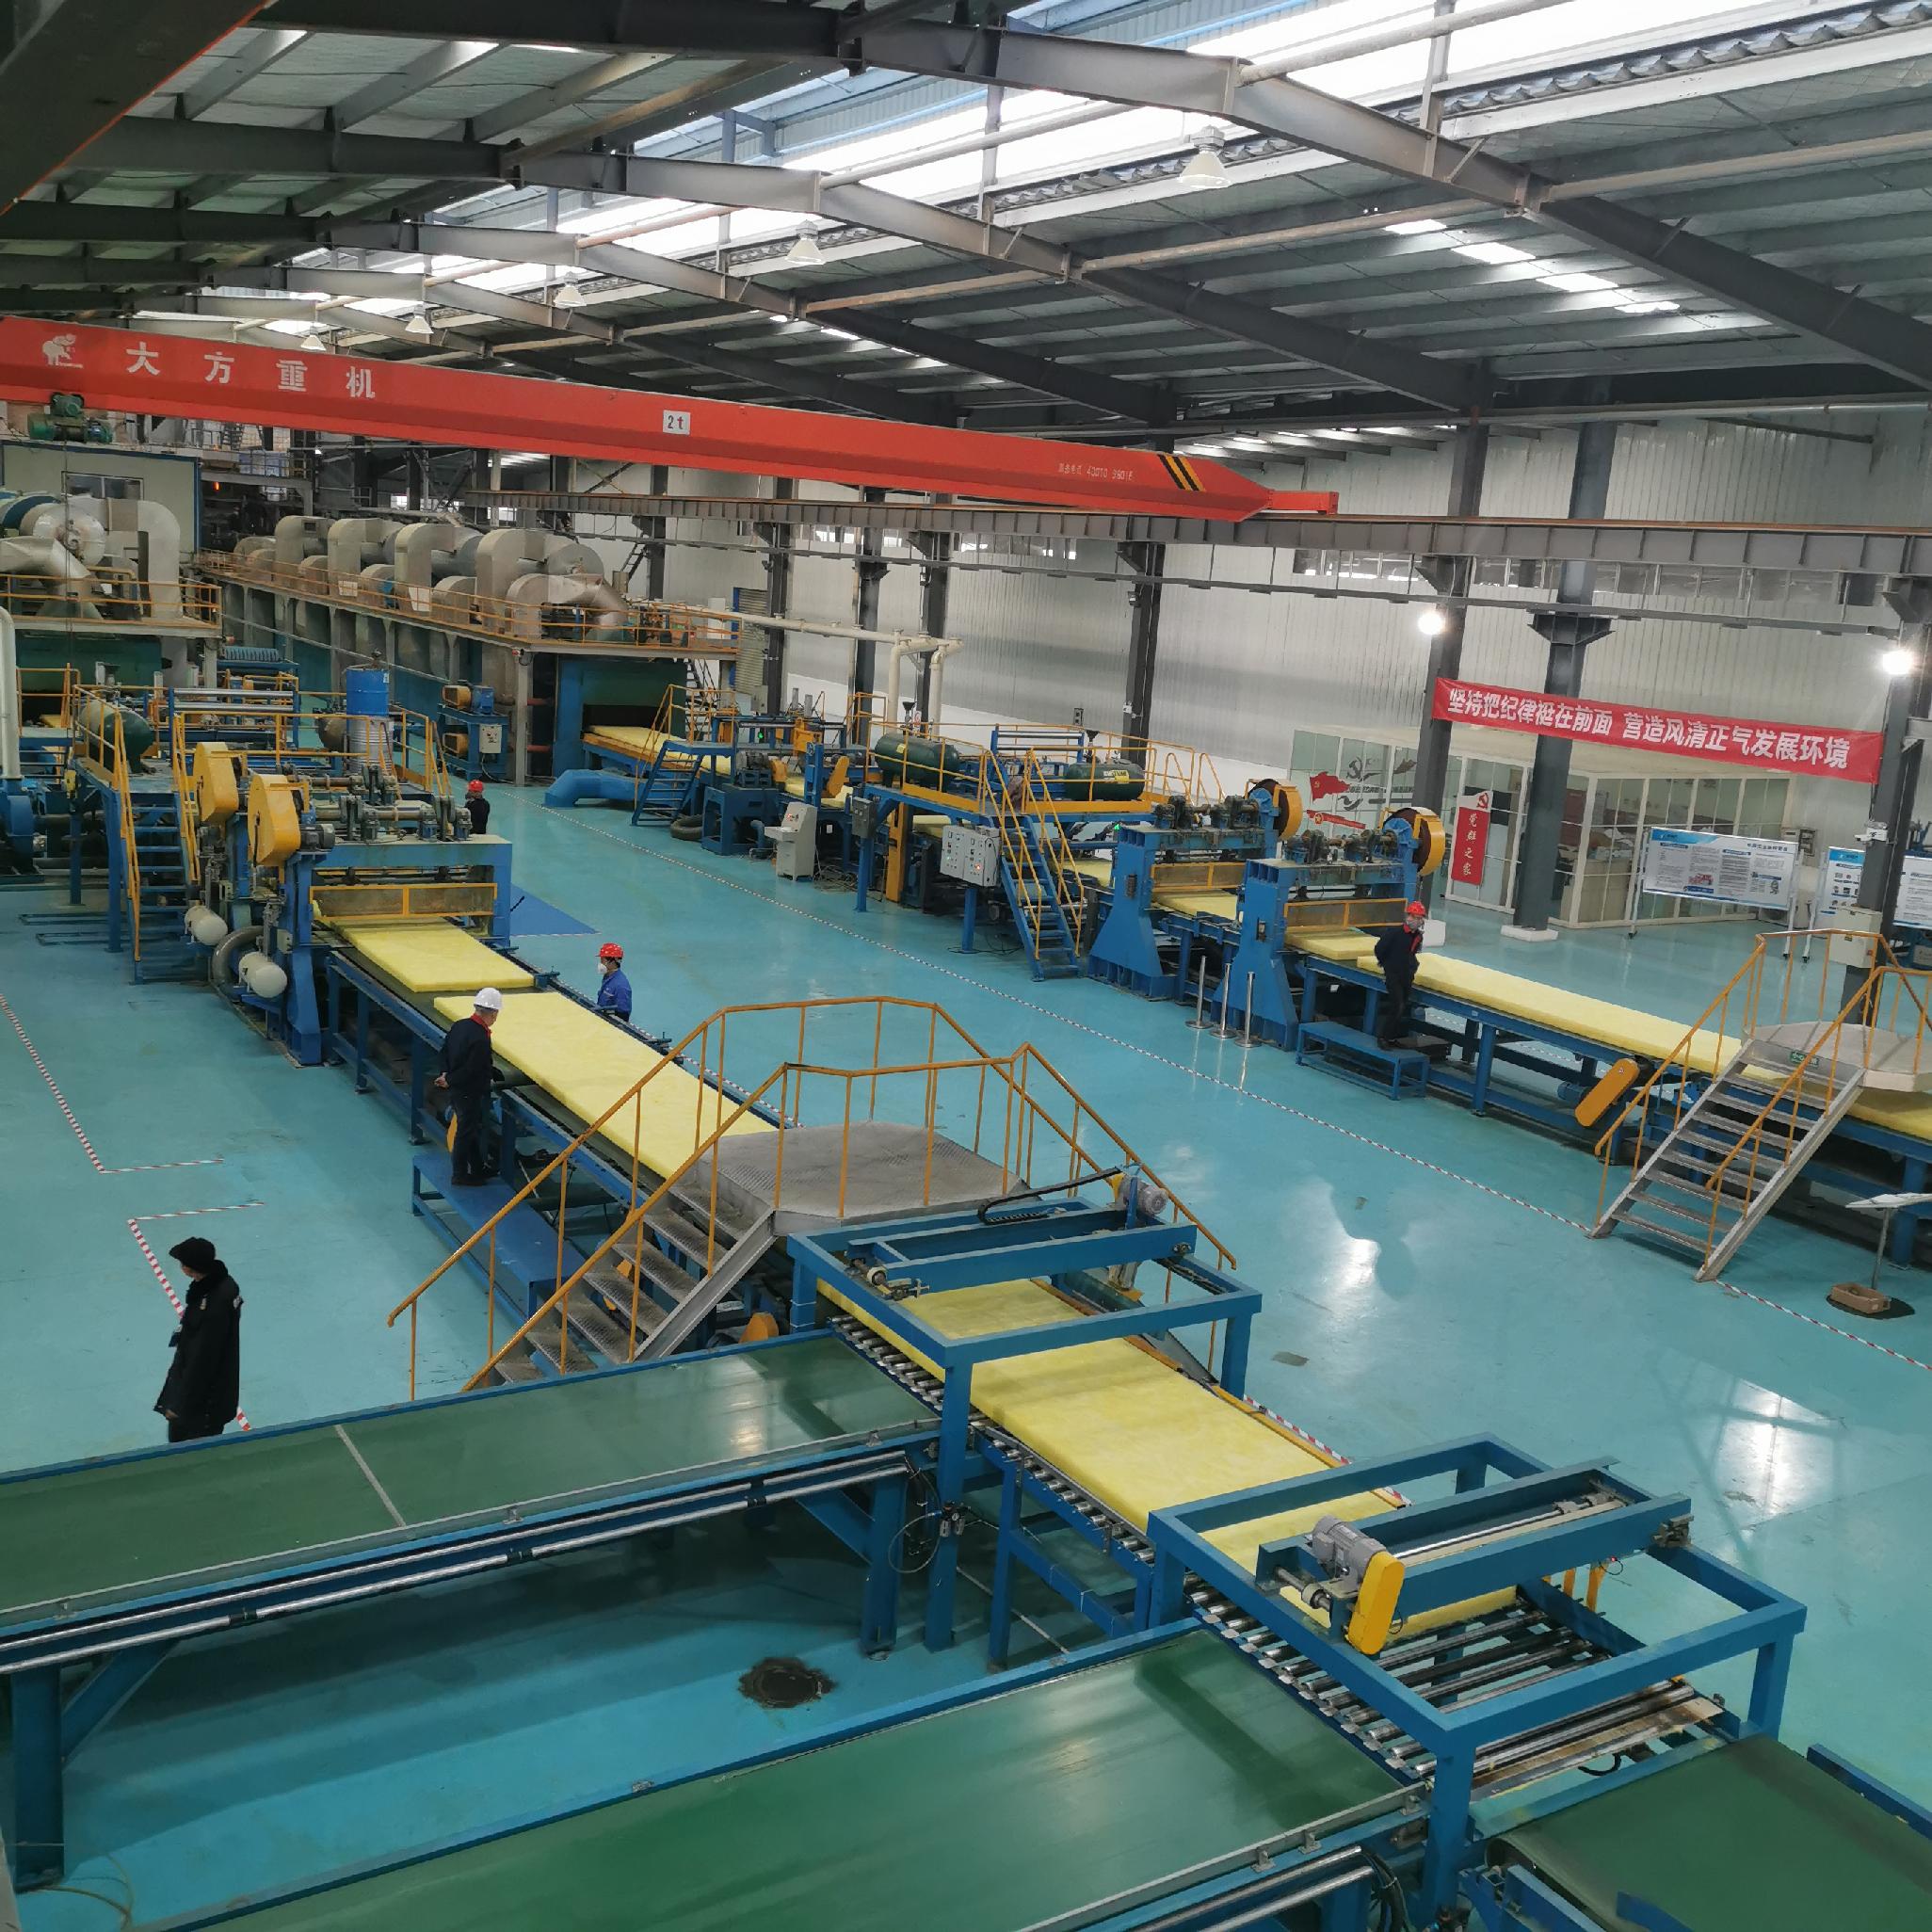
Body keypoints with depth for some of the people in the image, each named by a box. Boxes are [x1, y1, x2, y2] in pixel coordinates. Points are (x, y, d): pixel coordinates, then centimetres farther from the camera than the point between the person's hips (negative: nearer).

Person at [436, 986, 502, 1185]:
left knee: (474, 1128, 22)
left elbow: (443, 1054, 5)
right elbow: (471, 1070, -26)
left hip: (456, 1089, 9)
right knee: (466, 1131, 7)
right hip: (469, 1094, -9)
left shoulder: (459, 1025, 0)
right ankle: (460, 1175, 20)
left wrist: (444, 1074, -6)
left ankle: (478, 1168, 36)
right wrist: (449, 1080, -13)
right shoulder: (481, 1039, -28)